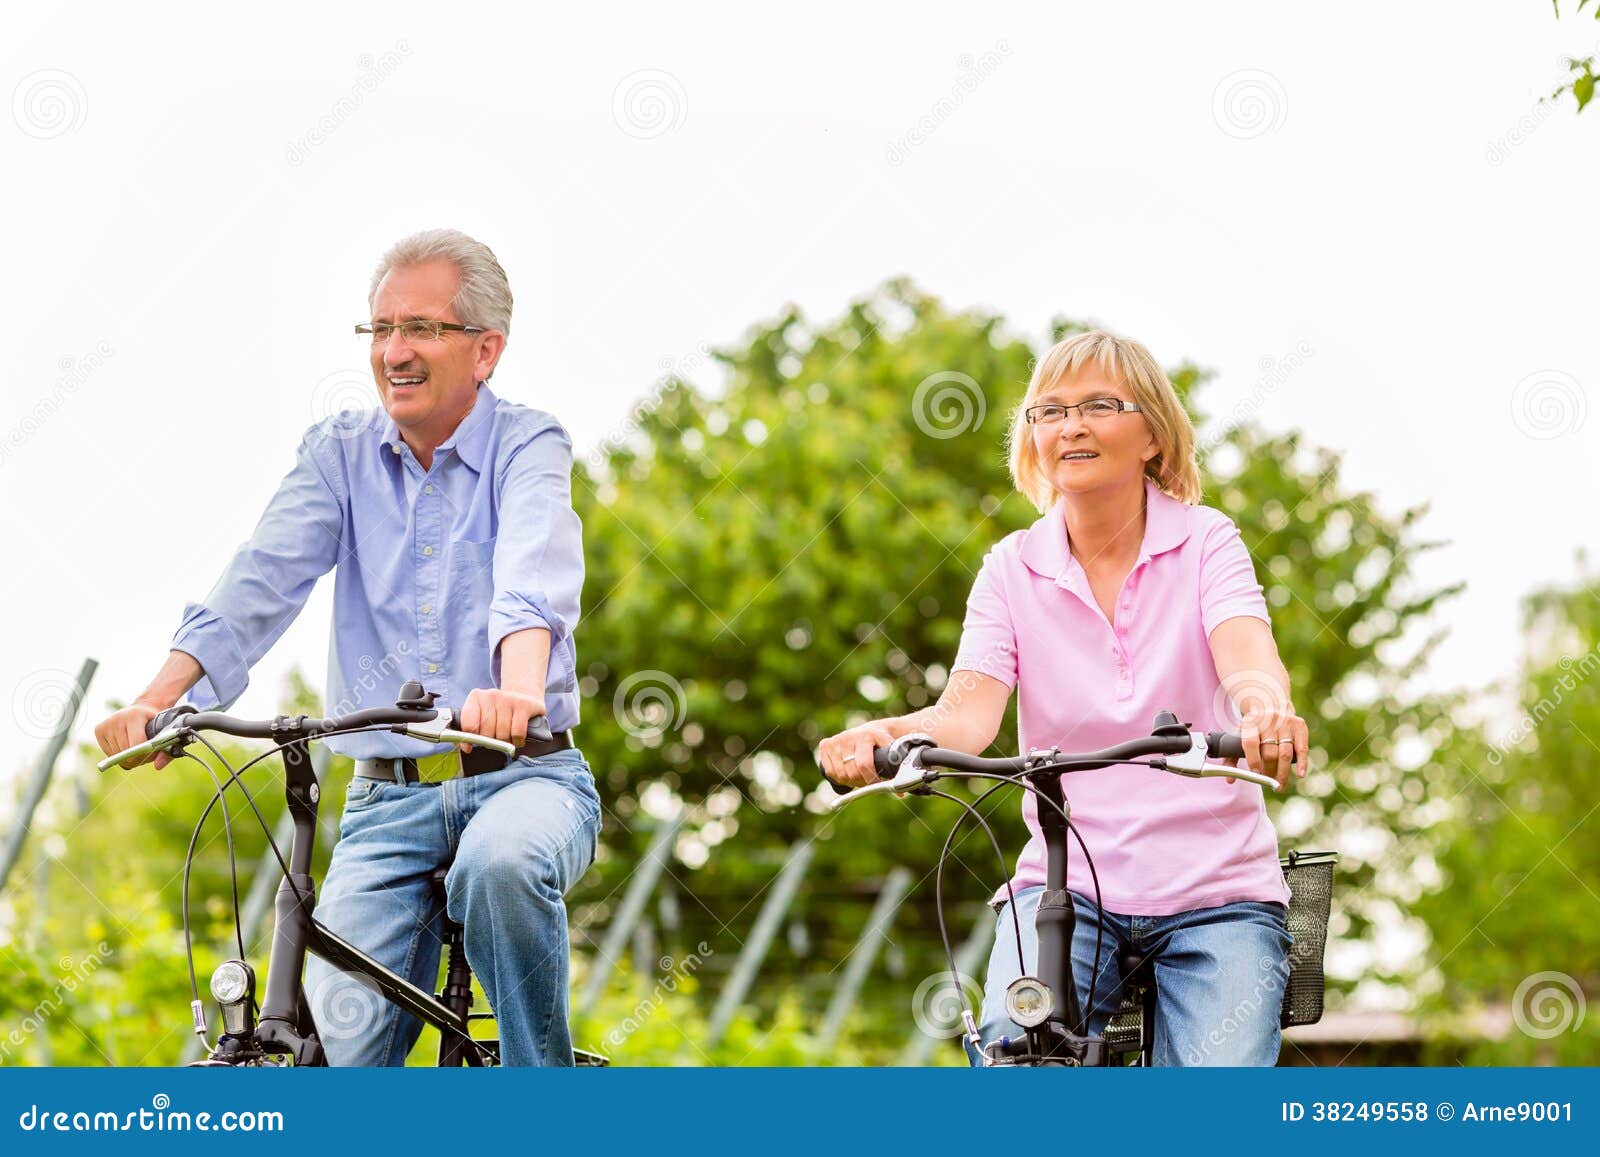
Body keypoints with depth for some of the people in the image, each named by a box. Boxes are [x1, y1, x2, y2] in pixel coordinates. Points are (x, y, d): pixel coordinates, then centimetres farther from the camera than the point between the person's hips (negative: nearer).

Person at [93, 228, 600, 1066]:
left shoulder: (527, 447, -3)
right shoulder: (338, 454, 8)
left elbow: (534, 580, -24)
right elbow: (260, 584, -7)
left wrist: (517, 688, -45)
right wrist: (159, 699, -25)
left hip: (523, 775, -3)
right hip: (387, 802, 3)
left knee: (501, 863, -36)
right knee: (339, 1045, -17)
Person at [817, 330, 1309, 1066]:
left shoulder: (1204, 543, 0)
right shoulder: (1013, 569, 4)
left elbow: (1246, 660, -19)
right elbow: (970, 712, -10)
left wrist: (1266, 710, -44)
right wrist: (887, 734, -33)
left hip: (1216, 890, -1)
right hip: (1065, 880, 1)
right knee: (1009, 1046, -27)